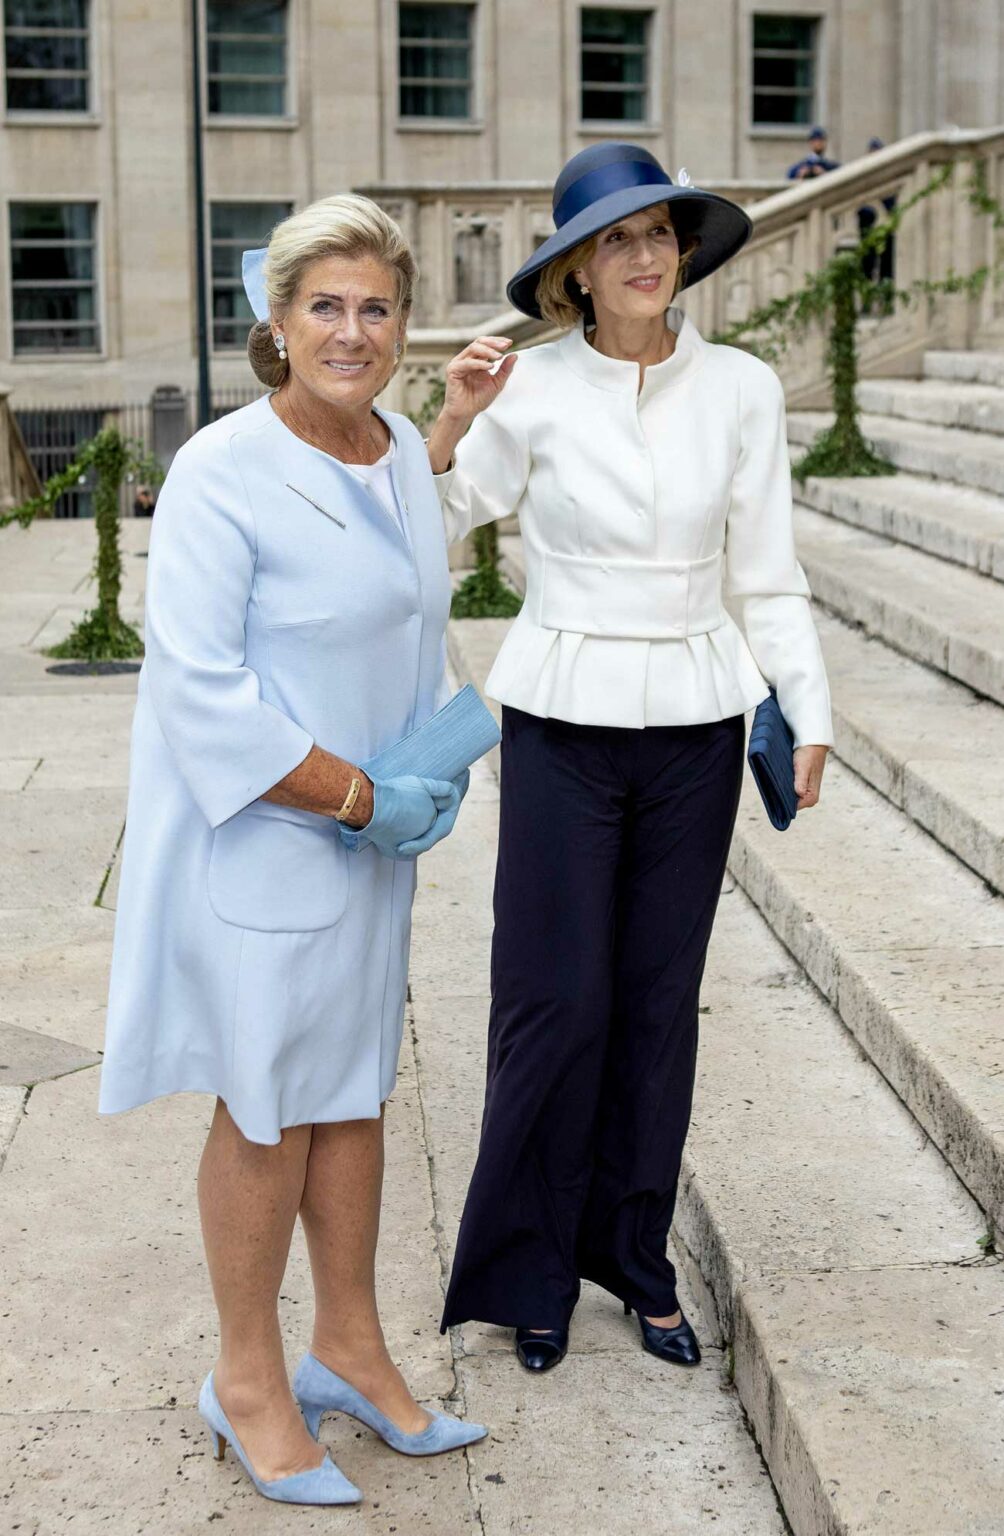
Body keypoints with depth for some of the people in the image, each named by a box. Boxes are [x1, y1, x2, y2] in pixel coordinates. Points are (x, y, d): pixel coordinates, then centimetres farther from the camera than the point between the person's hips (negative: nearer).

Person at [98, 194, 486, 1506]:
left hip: (371, 836, 7)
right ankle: (248, 1379, 23)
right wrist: (364, 800, -18)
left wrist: (437, 764, 6)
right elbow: (200, 687, -21)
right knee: (268, 1109, 4)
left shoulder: (405, 451, 6)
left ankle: (349, 1348, 33)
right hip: (259, 839, -7)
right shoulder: (223, 474, -17)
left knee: (356, 1087, 16)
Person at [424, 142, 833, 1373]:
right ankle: (529, 1268, 19)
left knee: (660, 1002, 10)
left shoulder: (740, 390, 0)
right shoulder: (531, 390, -6)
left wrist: (810, 715, -3)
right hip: (563, 722, -2)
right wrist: (452, 424, -16)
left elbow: (764, 576, 4)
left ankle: (634, 1259, 26)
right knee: (555, 1002, 0)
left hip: (695, 727, 2)